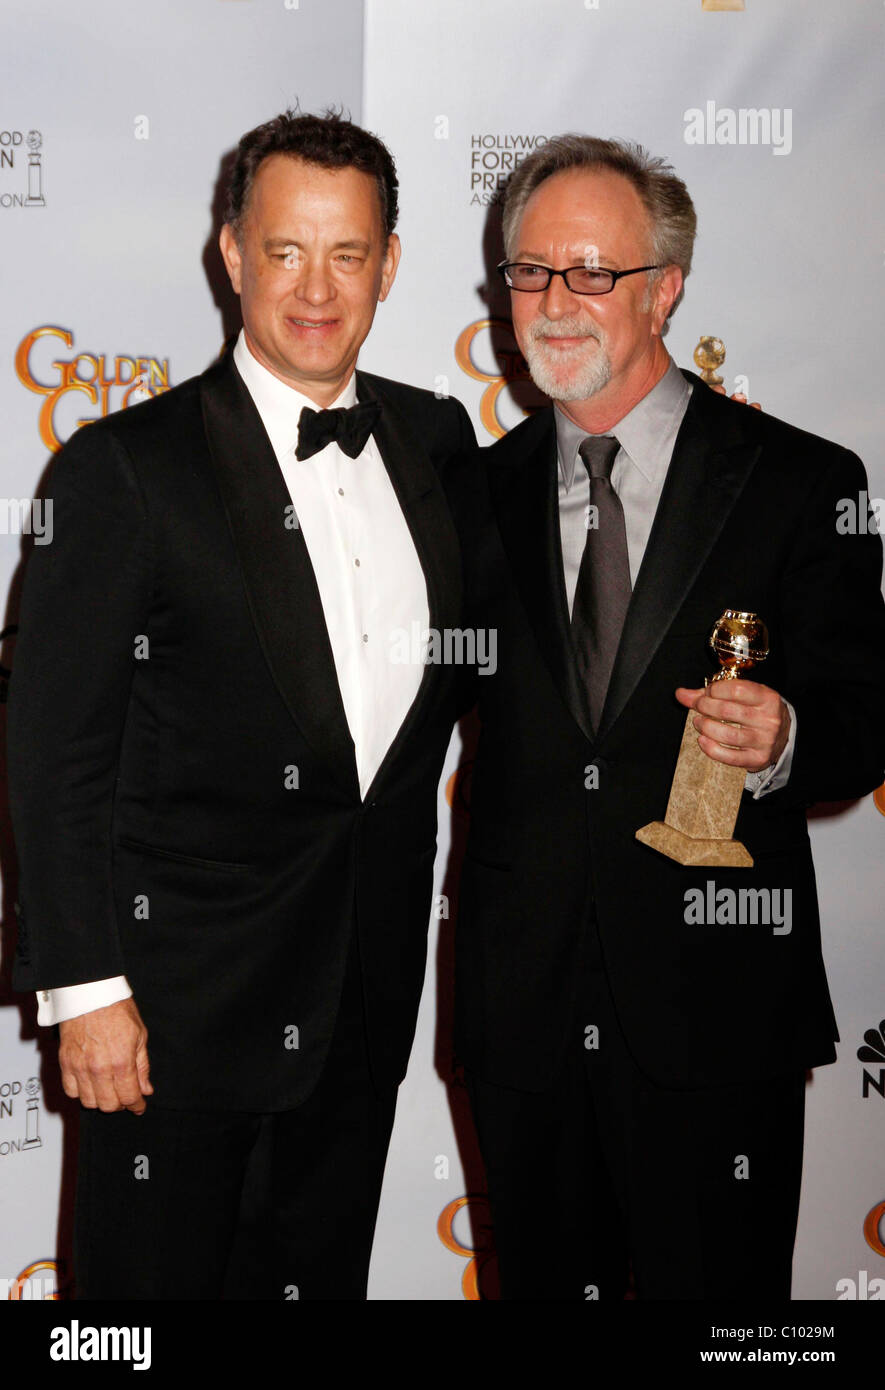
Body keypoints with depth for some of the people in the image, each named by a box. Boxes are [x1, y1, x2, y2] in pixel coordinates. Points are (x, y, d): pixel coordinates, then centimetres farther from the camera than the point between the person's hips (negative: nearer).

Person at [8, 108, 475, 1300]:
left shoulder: (437, 440, 4)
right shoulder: (127, 466, -12)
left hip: (377, 967, 5)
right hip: (187, 974, -4)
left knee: (331, 1267, 21)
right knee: (157, 1275, 9)